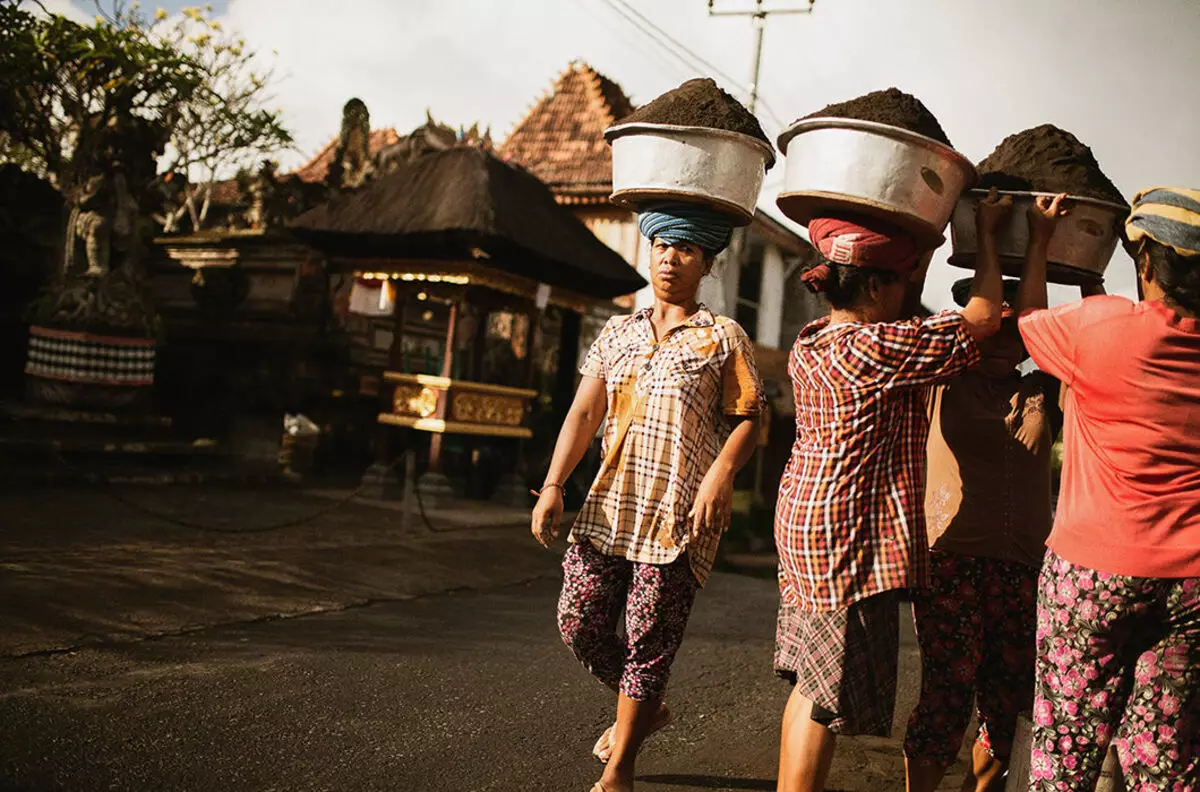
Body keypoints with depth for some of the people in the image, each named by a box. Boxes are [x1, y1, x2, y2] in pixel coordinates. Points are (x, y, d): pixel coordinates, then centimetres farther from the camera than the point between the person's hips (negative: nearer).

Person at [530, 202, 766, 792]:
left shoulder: (723, 338, 3)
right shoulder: (617, 334, 14)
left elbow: (747, 419, -2)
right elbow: (584, 413, 8)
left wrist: (719, 476, -20)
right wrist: (553, 487, -1)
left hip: (680, 515, -4)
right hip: (610, 502, 5)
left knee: (648, 638, 0)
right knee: (579, 621, 4)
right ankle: (646, 708, 32)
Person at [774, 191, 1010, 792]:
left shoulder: (810, 345, 7)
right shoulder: (874, 348, -19)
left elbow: (898, 324, 24)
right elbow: (983, 317, -14)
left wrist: (922, 250, 21)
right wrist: (985, 231, 0)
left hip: (803, 521, 10)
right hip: (850, 539, -10)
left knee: (811, 682, 18)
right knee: (830, 695, 0)